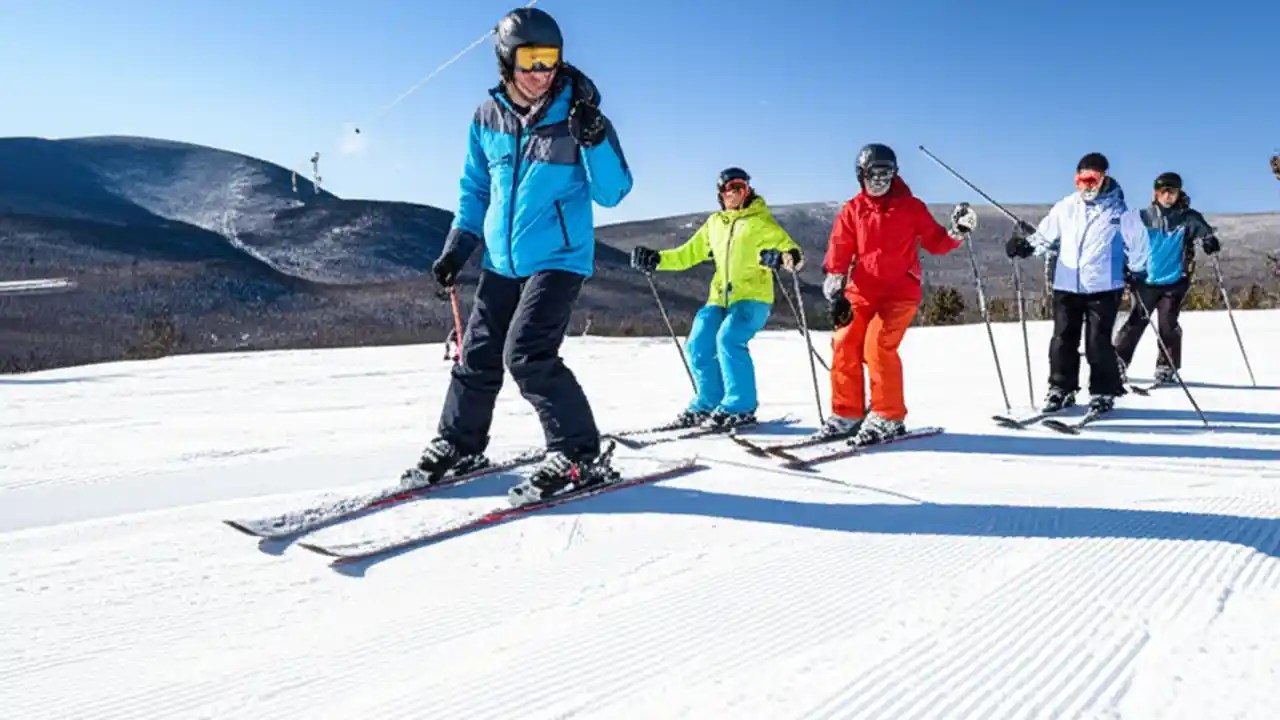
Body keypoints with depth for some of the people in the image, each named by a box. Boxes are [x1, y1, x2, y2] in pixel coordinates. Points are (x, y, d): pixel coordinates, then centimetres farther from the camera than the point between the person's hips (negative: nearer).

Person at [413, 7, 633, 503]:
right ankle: (459, 444, 30)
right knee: (478, 356, 10)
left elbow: (611, 193, -10)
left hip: (558, 258, -5)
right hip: (501, 260, 5)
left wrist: (593, 138, -24)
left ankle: (579, 455, -6)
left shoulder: (577, 115, -8)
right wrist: (456, 248, 11)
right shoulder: (488, 118, 3)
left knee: (528, 355, -17)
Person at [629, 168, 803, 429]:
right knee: (698, 345, -4)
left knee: (728, 339, -25)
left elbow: (791, 250, -5)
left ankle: (741, 407, -16)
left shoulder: (760, 222, 2)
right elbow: (689, 254, 19)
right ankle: (708, 403, 13)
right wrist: (657, 260, 6)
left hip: (753, 296, -6)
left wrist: (787, 258, -29)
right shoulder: (714, 223, 17)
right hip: (720, 297, 6)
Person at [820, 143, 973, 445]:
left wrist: (957, 233, -14)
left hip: (900, 292, -3)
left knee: (878, 345, -19)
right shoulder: (852, 210, 6)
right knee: (844, 345, -5)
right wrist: (835, 291, -12)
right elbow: (839, 253, -1)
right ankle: (847, 413, 11)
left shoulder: (910, 206, 2)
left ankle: (888, 417, -7)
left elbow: (935, 243, 6)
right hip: (862, 292, 4)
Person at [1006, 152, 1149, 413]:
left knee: (1098, 342, -2)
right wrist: (1026, 244, -3)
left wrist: (1136, 270, 0)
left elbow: (1137, 240, 3)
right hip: (1067, 285, 3)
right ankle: (1061, 389, 17)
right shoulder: (1064, 208, 7)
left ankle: (1103, 392, 11)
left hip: (1104, 286, -3)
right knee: (1063, 340, 6)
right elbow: (1046, 237, 13)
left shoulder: (1120, 210, -2)